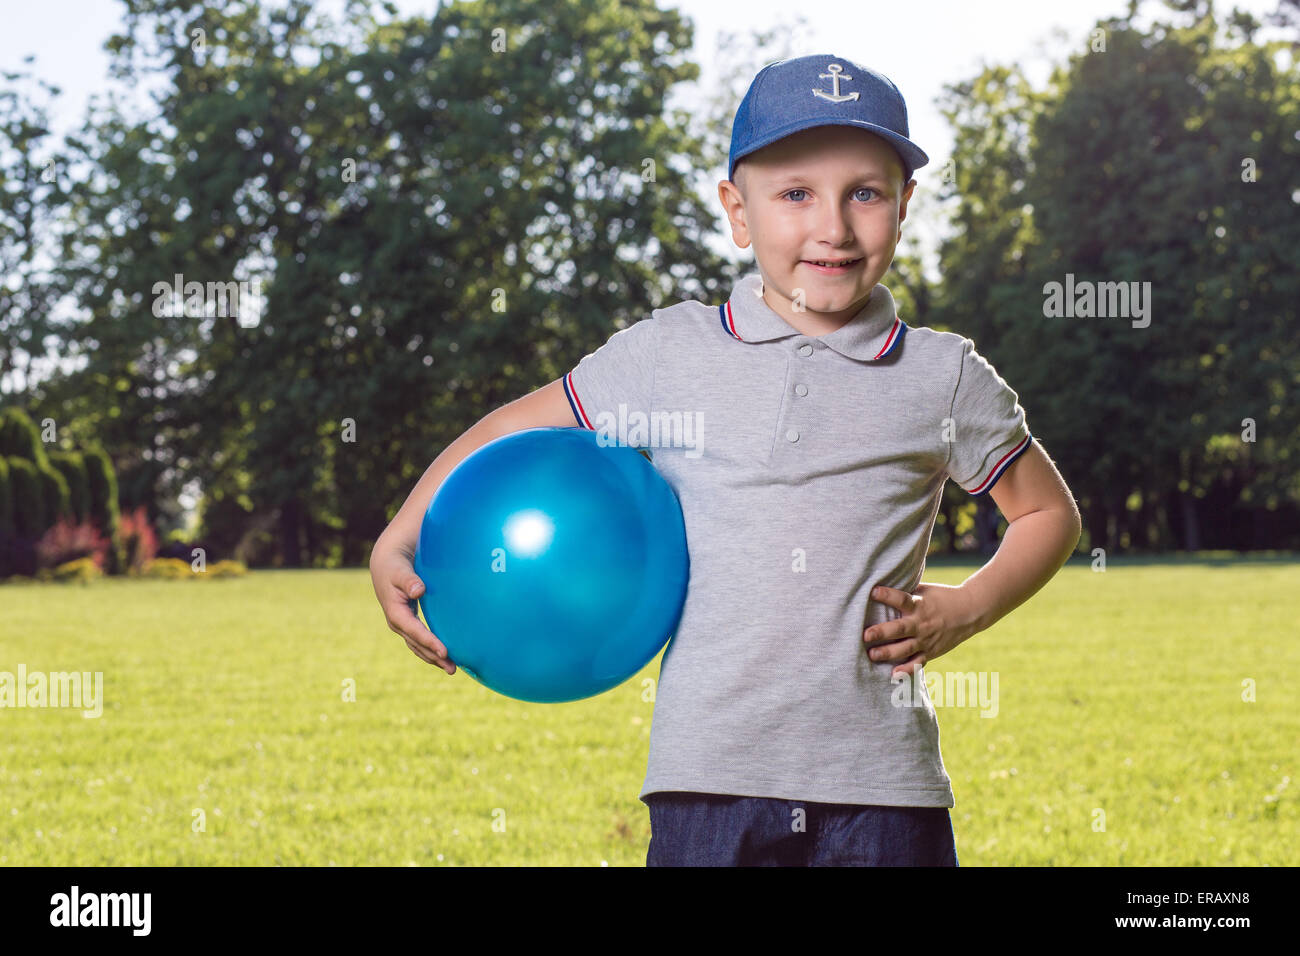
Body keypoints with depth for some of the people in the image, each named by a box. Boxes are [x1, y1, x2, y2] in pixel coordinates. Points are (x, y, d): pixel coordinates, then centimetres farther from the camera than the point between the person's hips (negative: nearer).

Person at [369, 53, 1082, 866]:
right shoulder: (666, 355, 4)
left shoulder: (946, 378, 5)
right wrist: (397, 547, 5)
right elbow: (515, 432, 15)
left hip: (883, 783, 0)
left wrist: (969, 609, 2)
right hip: (712, 776, 0)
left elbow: (1050, 512, 18)